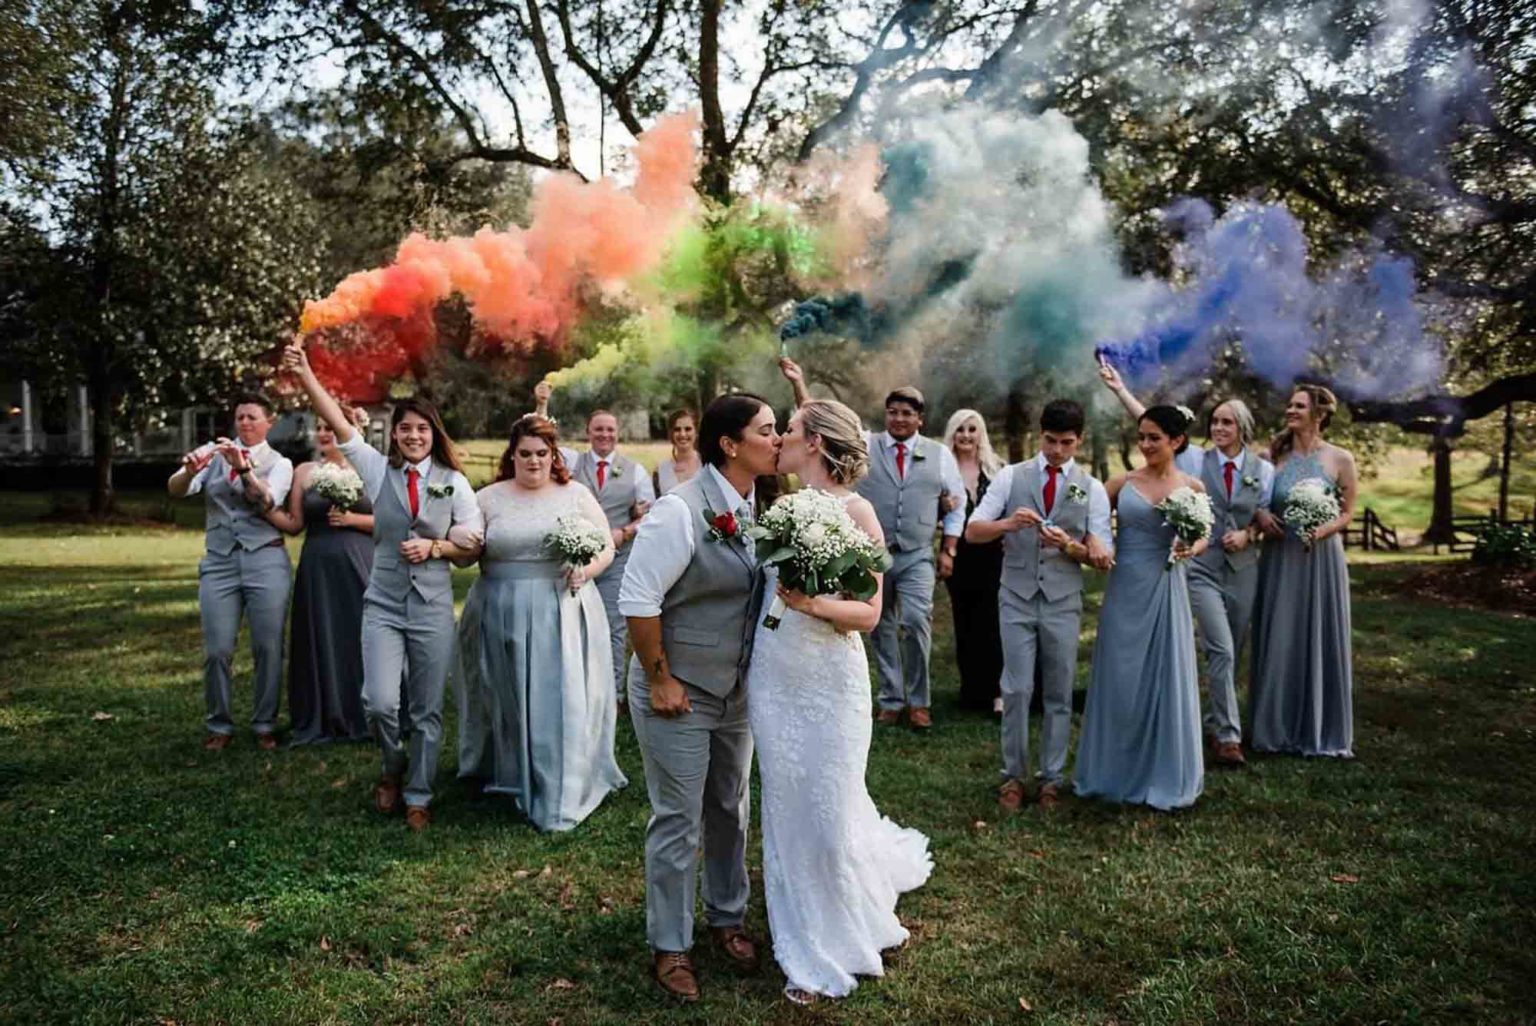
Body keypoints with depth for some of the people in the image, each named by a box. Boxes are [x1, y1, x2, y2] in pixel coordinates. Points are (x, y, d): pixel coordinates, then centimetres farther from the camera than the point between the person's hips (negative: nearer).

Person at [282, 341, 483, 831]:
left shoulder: (454, 482, 1)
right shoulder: (378, 469, 2)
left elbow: (473, 543, 3)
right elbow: (340, 424, -7)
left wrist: (433, 547, -13)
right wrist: (305, 376, -15)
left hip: (433, 608, 0)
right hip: (383, 606, 0)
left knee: (426, 710, 6)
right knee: (380, 702, -12)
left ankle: (418, 797, 23)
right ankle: (393, 769, 20)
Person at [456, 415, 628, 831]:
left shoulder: (576, 495, 5)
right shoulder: (489, 498, 6)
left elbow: (606, 547, 4)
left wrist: (586, 570, -16)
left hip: (563, 611, -1)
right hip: (503, 615, 1)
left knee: (563, 699, -2)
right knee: (508, 699, 9)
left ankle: (560, 796, 8)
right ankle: (509, 775, 28)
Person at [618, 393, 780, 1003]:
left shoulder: (757, 510, 0)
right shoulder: (681, 511, -22)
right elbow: (637, 601, -21)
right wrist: (659, 679, -17)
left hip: (736, 693, 7)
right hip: (678, 695, -7)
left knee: (730, 810, 20)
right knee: (678, 822, 5)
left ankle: (726, 918, 41)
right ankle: (669, 947, 24)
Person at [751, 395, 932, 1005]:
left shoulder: (855, 511, -9)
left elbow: (869, 613, -11)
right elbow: (764, 585, 10)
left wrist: (815, 604, -26)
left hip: (831, 683, -5)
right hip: (772, 679, 5)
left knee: (830, 812, 4)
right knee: (787, 812, 11)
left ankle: (853, 929, 37)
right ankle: (814, 953, 32)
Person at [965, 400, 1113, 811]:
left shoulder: (1092, 488, 4)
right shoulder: (1011, 476, 2)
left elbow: (1103, 557, 0)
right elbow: (972, 531, -4)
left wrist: (1069, 546, -20)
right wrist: (1008, 523, -24)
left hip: (1063, 603, 1)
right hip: (1017, 599, -1)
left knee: (1059, 695, 8)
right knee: (1017, 691, 0)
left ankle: (1051, 779, 21)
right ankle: (1013, 775, 15)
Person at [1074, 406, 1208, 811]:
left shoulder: (1192, 487, 2)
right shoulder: (1123, 482, 1)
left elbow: (1202, 534, 11)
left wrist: (1191, 549, -10)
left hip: (1166, 591, 0)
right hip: (1124, 589, 0)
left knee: (1165, 680, 5)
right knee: (1118, 681, 6)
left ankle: (1163, 776, 21)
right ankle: (1114, 772, 23)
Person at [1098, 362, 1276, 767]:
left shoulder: (1263, 470, 5)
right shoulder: (1196, 460, -1)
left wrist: (1248, 535, -10)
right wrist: (1120, 388, -12)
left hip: (1244, 568, 3)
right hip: (1204, 567, -3)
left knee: (1231, 654, 12)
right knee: (1221, 652, -12)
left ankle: (1215, 723, 29)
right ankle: (1227, 736, -7)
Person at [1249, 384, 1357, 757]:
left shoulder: (1340, 459, -3)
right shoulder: (1273, 455, 1)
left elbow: (1348, 512, 1)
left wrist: (1321, 530, -18)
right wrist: (1260, 516, -11)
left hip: (1321, 559, -1)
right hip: (1279, 559, 2)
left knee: (1320, 641, 5)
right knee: (1278, 641, 6)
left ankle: (1319, 730, 19)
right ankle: (1277, 727, 17)